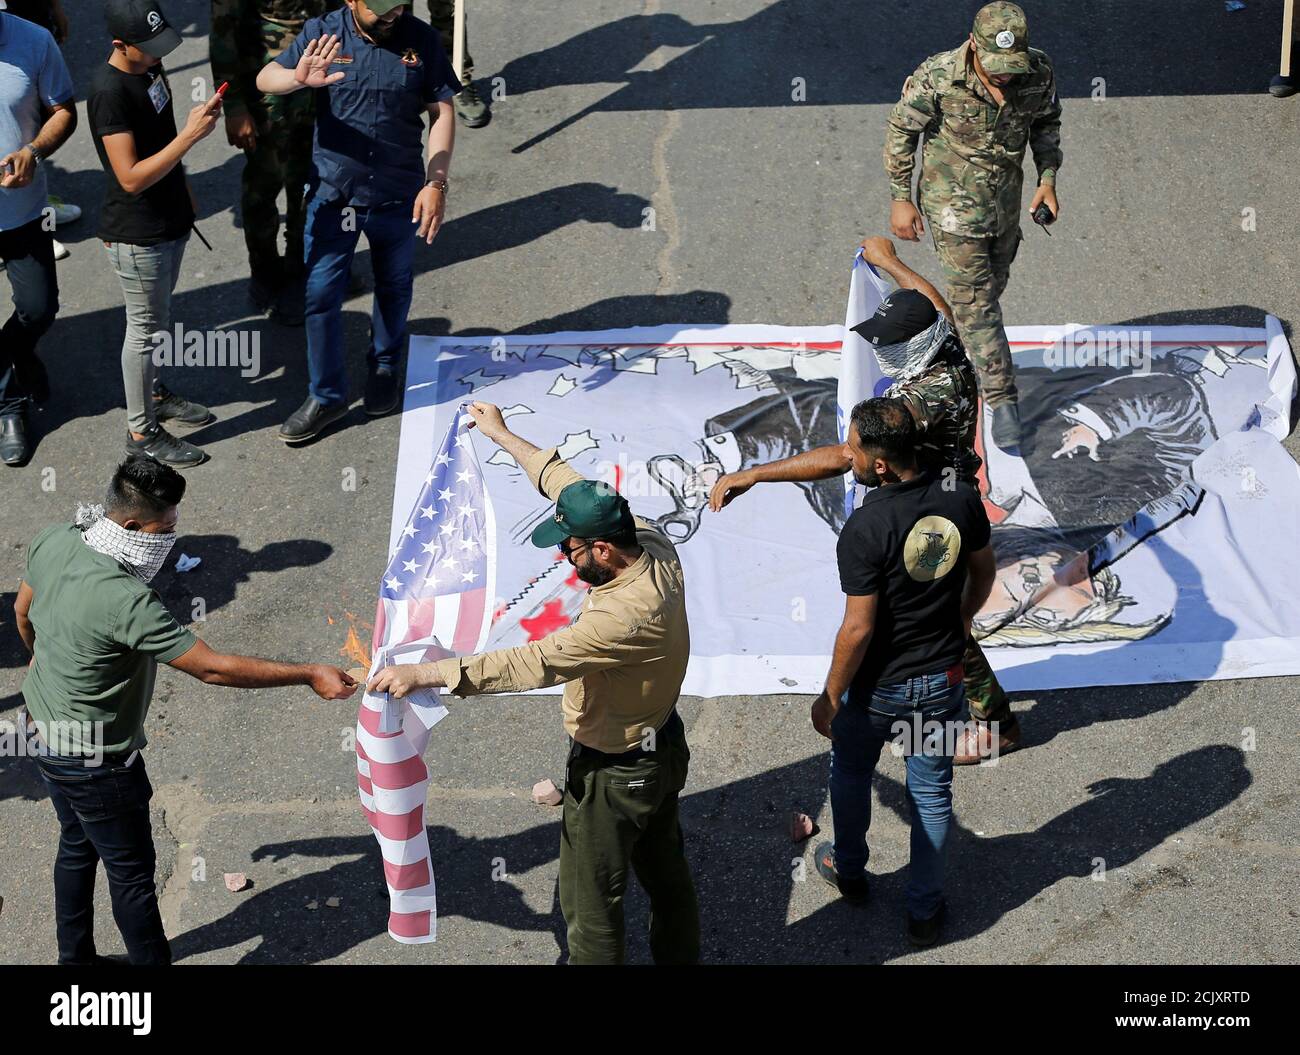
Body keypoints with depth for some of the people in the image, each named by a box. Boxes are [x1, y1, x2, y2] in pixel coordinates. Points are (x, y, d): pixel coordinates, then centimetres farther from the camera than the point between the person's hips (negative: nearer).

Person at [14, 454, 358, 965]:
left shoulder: (52, 542, -12)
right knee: (131, 870, 9)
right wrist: (309, 674, -26)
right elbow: (212, 669, -33)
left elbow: (23, 611, 9)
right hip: (96, 759, -9)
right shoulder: (125, 600, -37)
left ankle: (75, 958, 43)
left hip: (44, 731, 9)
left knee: (77, 846, 27)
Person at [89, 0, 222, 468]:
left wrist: (182, 188, 22)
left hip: (168, 219, 8)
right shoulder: (109, 91, -29)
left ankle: (154, 393, 46)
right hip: (137, 235, -8)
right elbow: (131, 178, -30)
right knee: (146, 329, 6)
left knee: (156, 318, 26)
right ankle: (142, 431, 20)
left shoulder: (149, 66, -1)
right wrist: (190, 135, -33)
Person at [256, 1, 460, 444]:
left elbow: (442, 113, -5)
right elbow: (265, 79, -20)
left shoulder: (420, 39, -9)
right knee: (321, 295, 1)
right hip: (332, 192, -1)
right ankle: (326, 396, 16)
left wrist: (436, 183, -14)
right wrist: (298, 77, -44)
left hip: (398, 195, 1)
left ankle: (384, 369, 44)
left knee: (393, 288, 20)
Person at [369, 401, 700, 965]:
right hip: (665, 745, 9)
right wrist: (503, 435, 9)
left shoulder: (626, 615, -38)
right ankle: (680, 956, 46)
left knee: (590, 901, 10)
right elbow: (567, 484, 0)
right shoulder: (657, 547, -13)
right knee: (666, 871, 27)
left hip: (615, 772, -9)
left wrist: (423, 674, -41)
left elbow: (531, 664, -41)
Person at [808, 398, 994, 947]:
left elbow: (858, 628, -24)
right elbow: (984, 570, 4)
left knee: (850, 775, 25)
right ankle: (924, 910, 29)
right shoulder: (961, 497, -14)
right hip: (944, 680, 4)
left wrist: (830, 698, -11)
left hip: (879, 685, -3)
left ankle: (848, 870, 47)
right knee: (932, 793, 18)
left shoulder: (864, 530, -29)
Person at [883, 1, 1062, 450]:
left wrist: (1047, 179, -4)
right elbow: (901, 130, -12)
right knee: (973, 297, -8)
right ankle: (1003, 399, -4)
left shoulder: (1039, 73, -17)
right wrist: (900, 199, -10)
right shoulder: (937, 77, -27)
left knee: (991, 287, 19)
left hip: (1006, 194, 5)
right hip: (953, 198, -4)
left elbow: (1046, 122, 5)